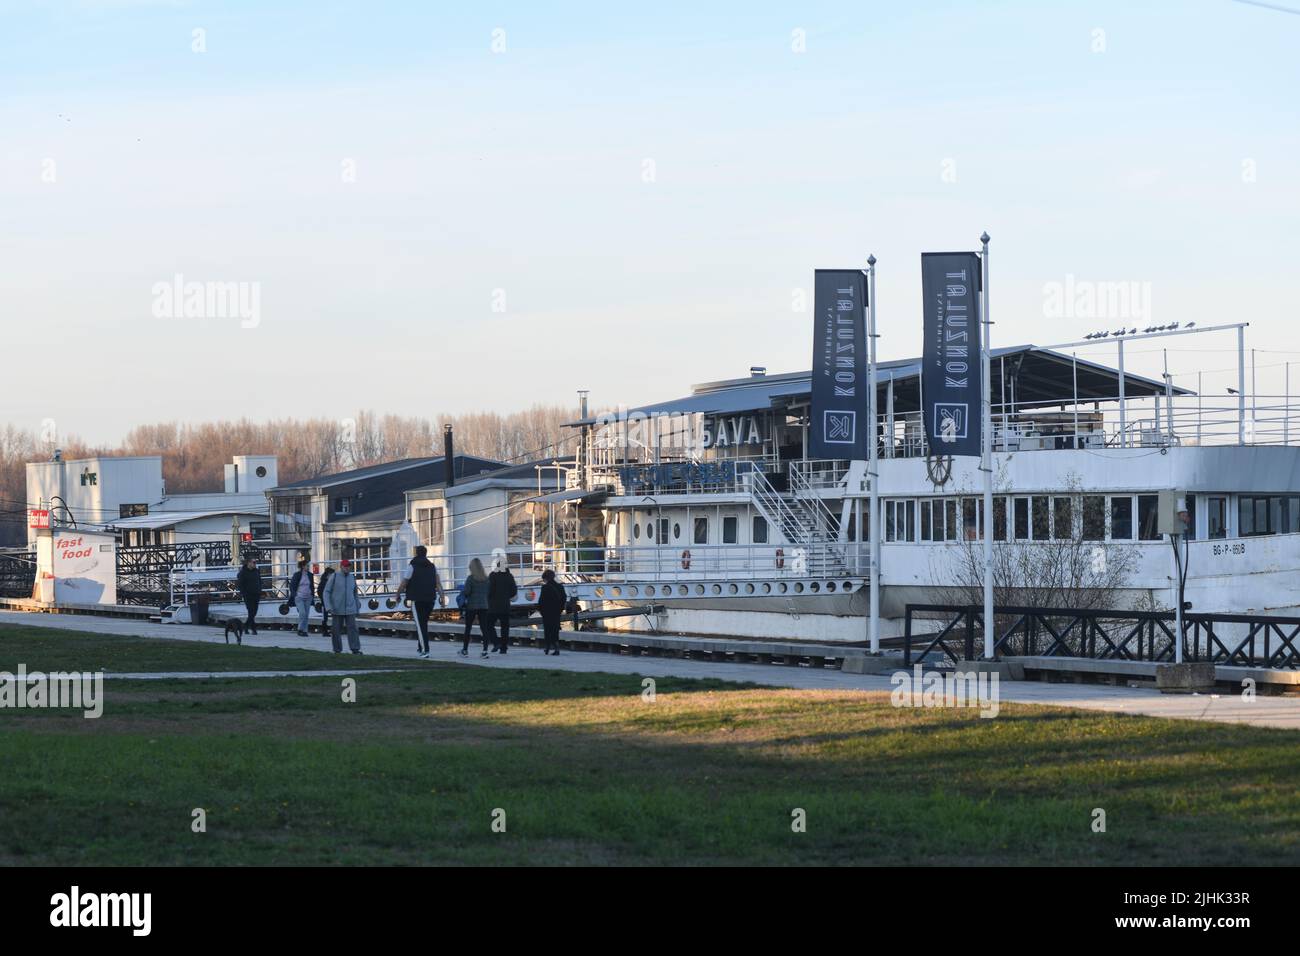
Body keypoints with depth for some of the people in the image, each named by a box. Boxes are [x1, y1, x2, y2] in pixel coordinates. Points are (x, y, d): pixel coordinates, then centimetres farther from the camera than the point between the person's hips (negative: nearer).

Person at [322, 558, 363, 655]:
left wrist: (358, 609, 12)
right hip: (337, 609, -2)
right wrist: (328, 607, -16)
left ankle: (355, 649, -15)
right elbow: (326, 592, -5)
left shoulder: (352, 577, 6)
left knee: (352, 628, -10)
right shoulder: (334, 577, -5)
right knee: (337, 630, 2)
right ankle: (337, 650, 15)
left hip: (350, 609, 2)